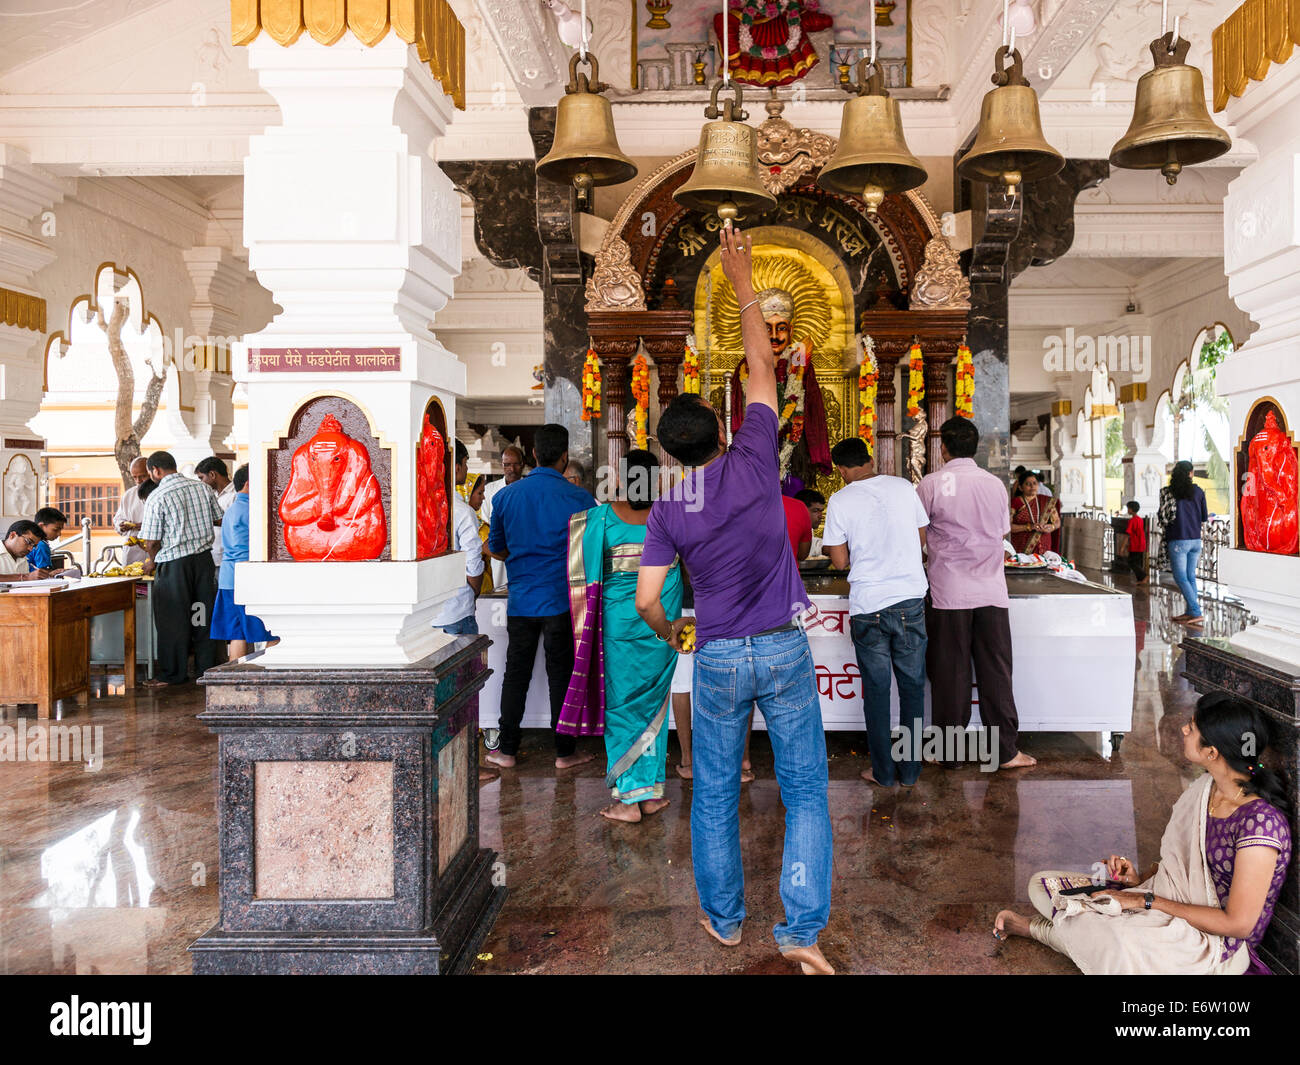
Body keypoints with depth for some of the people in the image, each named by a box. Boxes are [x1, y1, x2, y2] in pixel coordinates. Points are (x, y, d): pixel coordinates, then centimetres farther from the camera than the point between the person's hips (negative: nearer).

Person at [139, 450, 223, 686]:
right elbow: (220, 521, 10)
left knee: (173, 620, 5)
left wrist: (152, 561, 9)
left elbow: (152, 542, -10)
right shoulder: (202, 487, 3)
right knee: (204, 614, 13)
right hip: (204, 558, 5)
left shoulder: (156, 497, -11)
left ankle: (173, 674, 14)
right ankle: (207, 669, 19)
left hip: (174, 563, -5)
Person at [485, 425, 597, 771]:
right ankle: (565, 752, 16)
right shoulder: (578, 498, -9)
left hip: (520, 600, 3)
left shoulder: (506, 495, 1)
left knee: (516, 674, 12)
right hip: (562, 601, -2)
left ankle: (507, 750, 19)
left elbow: (496, 549, 12)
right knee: (562, 676, 7)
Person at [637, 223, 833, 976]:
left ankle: (725, 918, 29)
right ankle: (803, 928, 5)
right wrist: (745, 283, 11)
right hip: (784, 651, -1)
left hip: (718, 658, 1)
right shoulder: (753, 460, -7)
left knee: (715, 793, 16)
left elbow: (647, 599, -6)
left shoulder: (668, 511, -4)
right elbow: (763, 368, 3)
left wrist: (669, 632, 16)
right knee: (806, 791, 8)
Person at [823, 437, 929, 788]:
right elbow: (922, 538, 12)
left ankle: (883, 771, 16)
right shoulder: (903, 487, 3)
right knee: (912, 686, 11)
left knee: (876, 690, 8)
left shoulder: (840, 501, -5)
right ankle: (909, 769, 18)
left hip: (868, 605, -2)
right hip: (911, 599, 2)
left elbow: (840, 561, -3)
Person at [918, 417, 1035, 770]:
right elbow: (1002, 533, 15)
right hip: (991, 591, 3)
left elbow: (917, 537, 1)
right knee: (995, 673, 8)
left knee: (950, 674, 5)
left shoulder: (931, 484, -6)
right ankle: (1005, 751, 13)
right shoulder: (995, 484, 6)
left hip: (949, 593, -2)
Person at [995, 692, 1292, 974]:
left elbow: (1238, 923, -24)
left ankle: (1035, 927, -4)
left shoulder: (1261, 820, -27)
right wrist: (1140, 879, -4)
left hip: (1218, 945, -7)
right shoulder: (1206, 788, -1)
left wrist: (1148, 900, -19)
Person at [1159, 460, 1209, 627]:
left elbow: (1161, 517, -6)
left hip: (1178, 541, -4)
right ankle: (1189, 612, 16)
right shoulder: (1198, 491, 3)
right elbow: (1204, 518, 8)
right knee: (1190, 576, 13)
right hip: (1195, 540, 4)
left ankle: (1197, 614, -10)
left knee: (1181, 578, -2)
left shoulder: (1166, 492, -7)